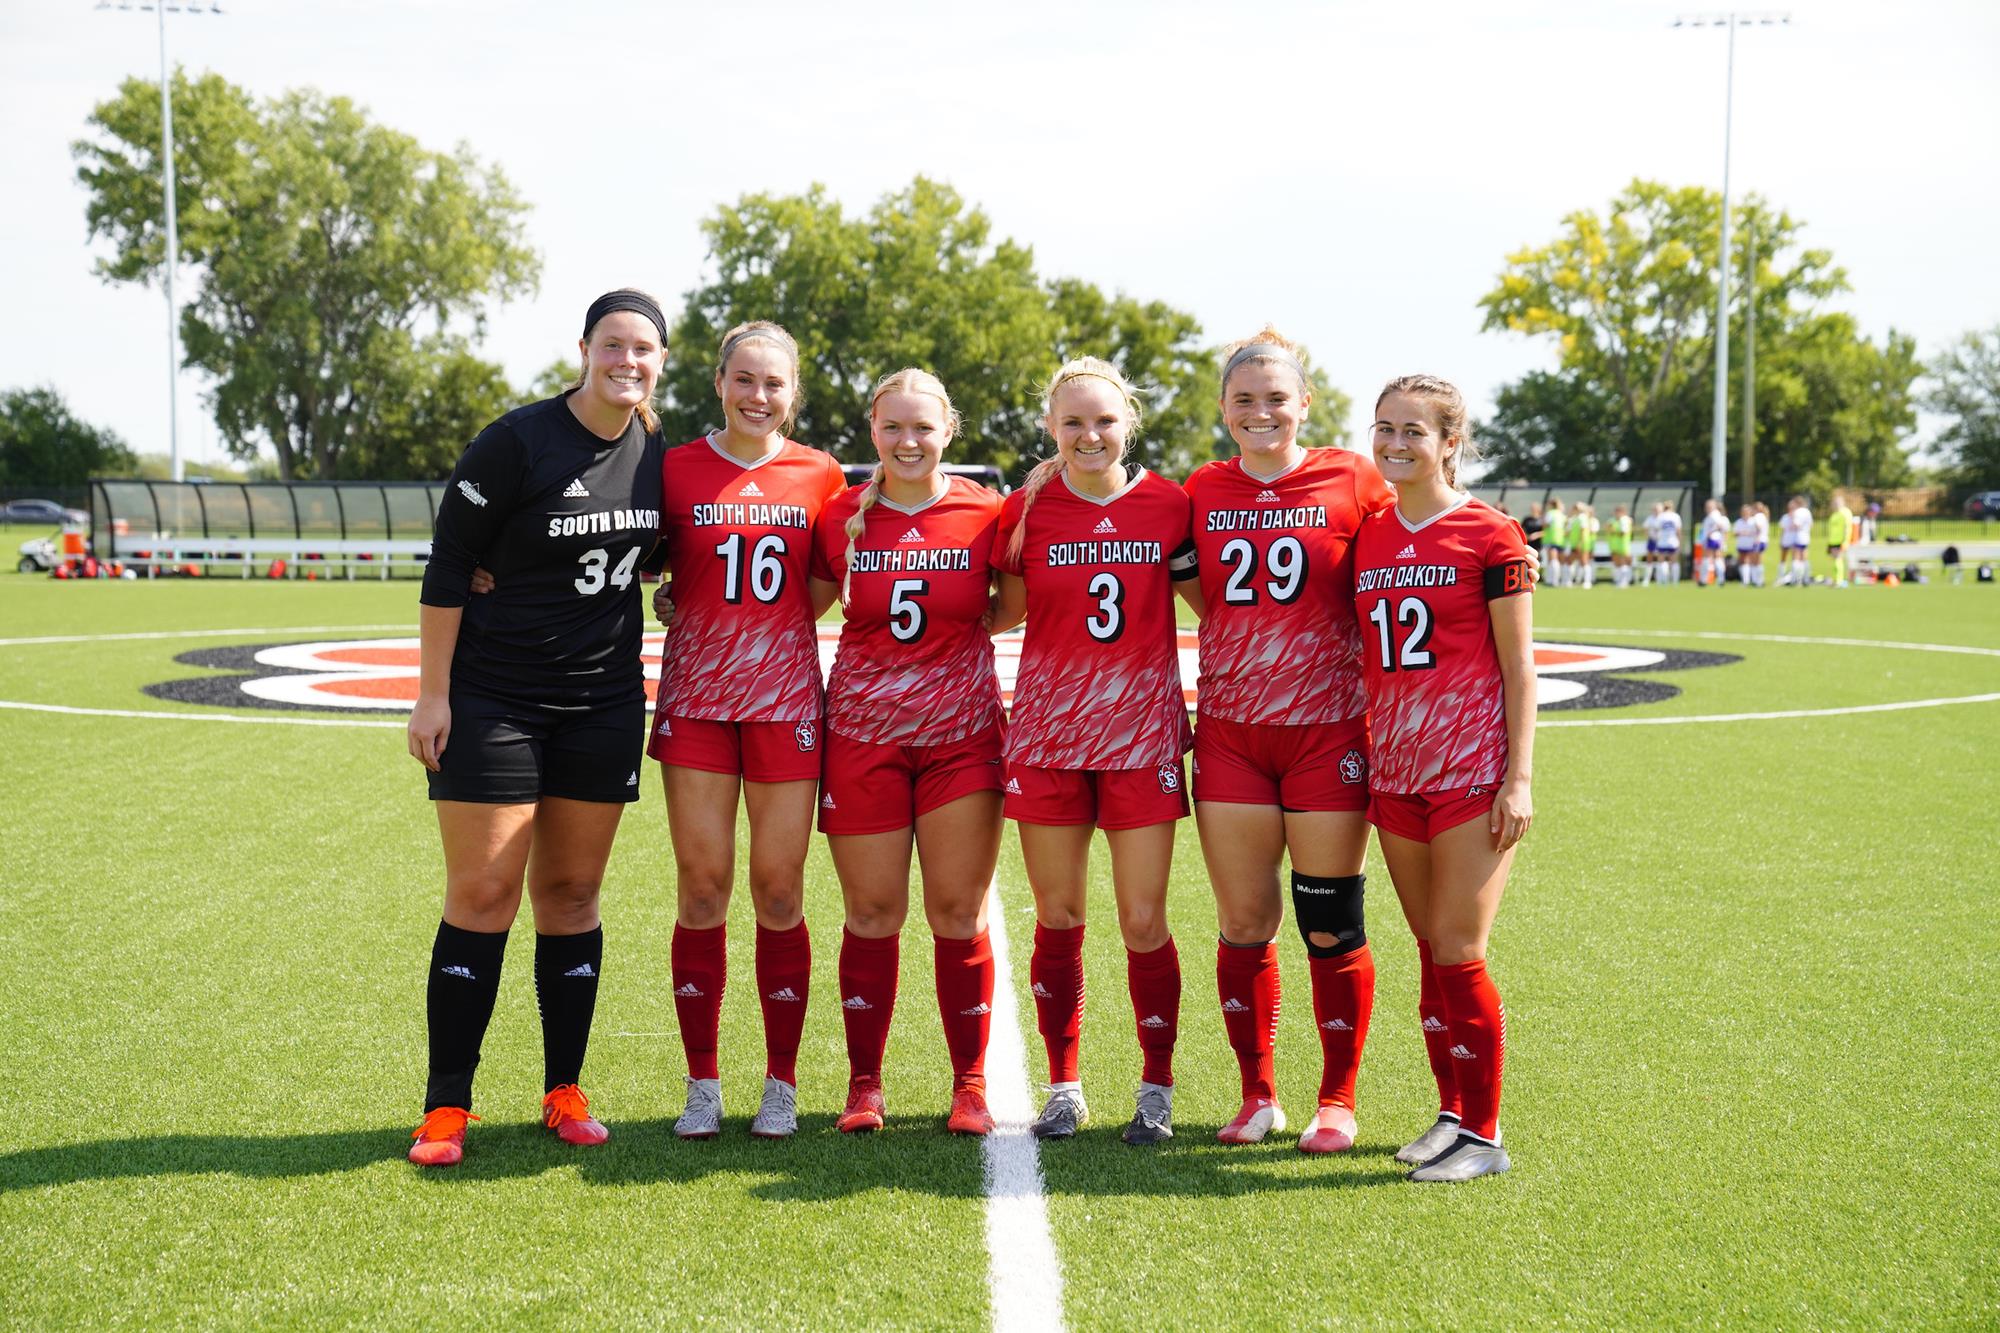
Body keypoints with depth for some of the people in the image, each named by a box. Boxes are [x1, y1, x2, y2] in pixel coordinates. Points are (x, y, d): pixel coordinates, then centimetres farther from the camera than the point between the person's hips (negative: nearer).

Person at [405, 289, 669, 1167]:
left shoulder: (654, 453, 4)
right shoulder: (517, 444, -12)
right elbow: (447, 566, -9)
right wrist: (434, 692, -12)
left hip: (605, 703, 5)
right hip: (493, 700, -4)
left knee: (572, 892, 9)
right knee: (482, 895, -4)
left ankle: (564, 1091, 18)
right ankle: (446, 1106, 4)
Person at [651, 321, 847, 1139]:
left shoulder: (820, 477, 5)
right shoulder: (676, 470, 2)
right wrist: (676, 603, -5)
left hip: (784, 698, 0)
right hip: (695, 696, 0)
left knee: (778, 889, 2)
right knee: (702, 886, 0)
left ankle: (781, 1085, 13)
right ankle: (702, 1084, 11)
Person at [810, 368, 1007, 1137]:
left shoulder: (984, 515, 0)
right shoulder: (841, 518, 2)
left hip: (962, 735, -1)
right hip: (863, 735, 1)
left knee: (958, 912, 2)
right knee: (871, 913, 4)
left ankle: (970, 1085, 13)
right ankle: (863, 1082, 15)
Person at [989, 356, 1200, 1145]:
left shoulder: (1168, 505, 0)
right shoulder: (1027, 509, 2)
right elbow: (1007, 610, 12)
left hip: (1143, 733, -1)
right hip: (1047, 732, 1)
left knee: (1143, 922, 0)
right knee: (1058, 918, 7)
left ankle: (1157, 1090, 16)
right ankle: (1063, 1087, 21)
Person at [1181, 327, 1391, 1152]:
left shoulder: (1353, 483, -1)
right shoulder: (1201, 493, 7)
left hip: (1328, 730, -2)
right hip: (1229, 733, 2)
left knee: (1330, 926, 2)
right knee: (1243, 923, 6)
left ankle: (1337, 1101, 17)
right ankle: (1256, 1096, 20)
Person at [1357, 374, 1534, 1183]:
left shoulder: (1488, 537, -5)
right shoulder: (1365, 538, 10)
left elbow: (1519, 667, -5)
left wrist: (1520, 777, -10)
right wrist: (1359, 760, 12)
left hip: (1472, 769, -5)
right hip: (1395, 772, 5)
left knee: (1458, 954, -5)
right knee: (1432, 954, 11)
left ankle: (1483, 1136, 6)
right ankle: (1453, 1113, 23)